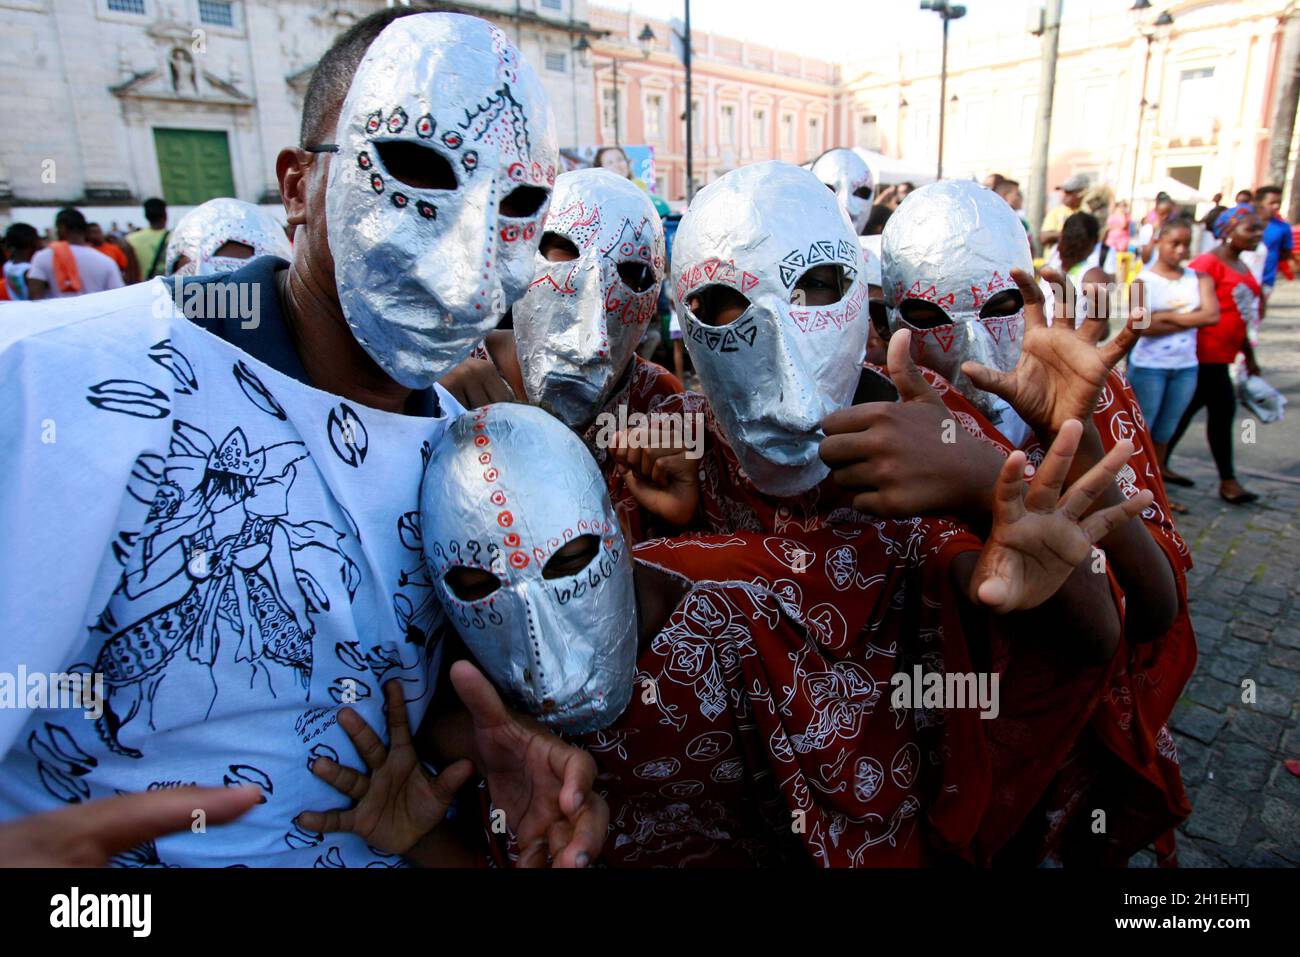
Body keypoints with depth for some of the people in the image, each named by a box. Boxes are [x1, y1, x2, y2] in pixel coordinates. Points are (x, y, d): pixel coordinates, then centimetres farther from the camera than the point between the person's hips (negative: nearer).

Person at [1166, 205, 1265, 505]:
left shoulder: (1240, 267, 15)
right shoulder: (1208, 263, -13)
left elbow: (1240, 316, 21)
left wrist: (1249, 356, 24)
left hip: (1221, 355, 9)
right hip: (1206, 354, -9)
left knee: (1188, 410, 13)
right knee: (1223, 410, -4)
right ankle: (1227, 481, 6)